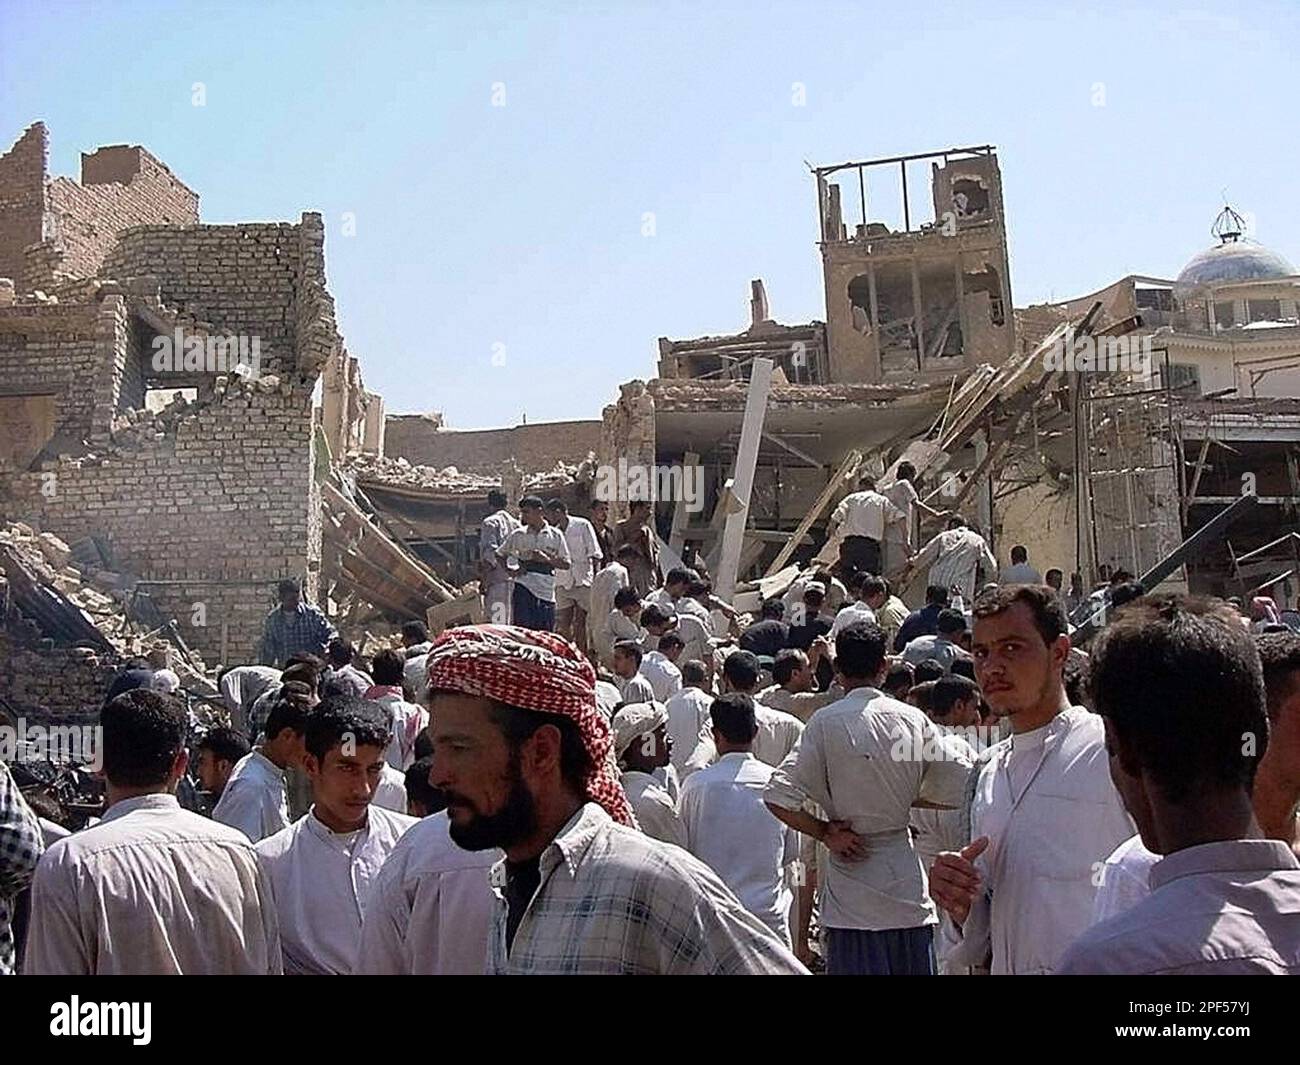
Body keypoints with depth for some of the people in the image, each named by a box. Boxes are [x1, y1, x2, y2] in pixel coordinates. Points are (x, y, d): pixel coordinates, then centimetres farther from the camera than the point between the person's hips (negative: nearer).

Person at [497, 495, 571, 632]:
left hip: (546, 591, 1)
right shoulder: (518, 535, 7)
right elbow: (499, 555, 17)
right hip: (524, 590, -1)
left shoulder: (555, 535, 6)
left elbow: (566, 564, 5)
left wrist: (547, 559, -11)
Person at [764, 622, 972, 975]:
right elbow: (960, 787, 3)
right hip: (909, 890, 3)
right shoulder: (914, 719, -1)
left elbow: (779, 798, -15)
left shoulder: (826, 722, -10)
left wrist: (826, 832, -3)